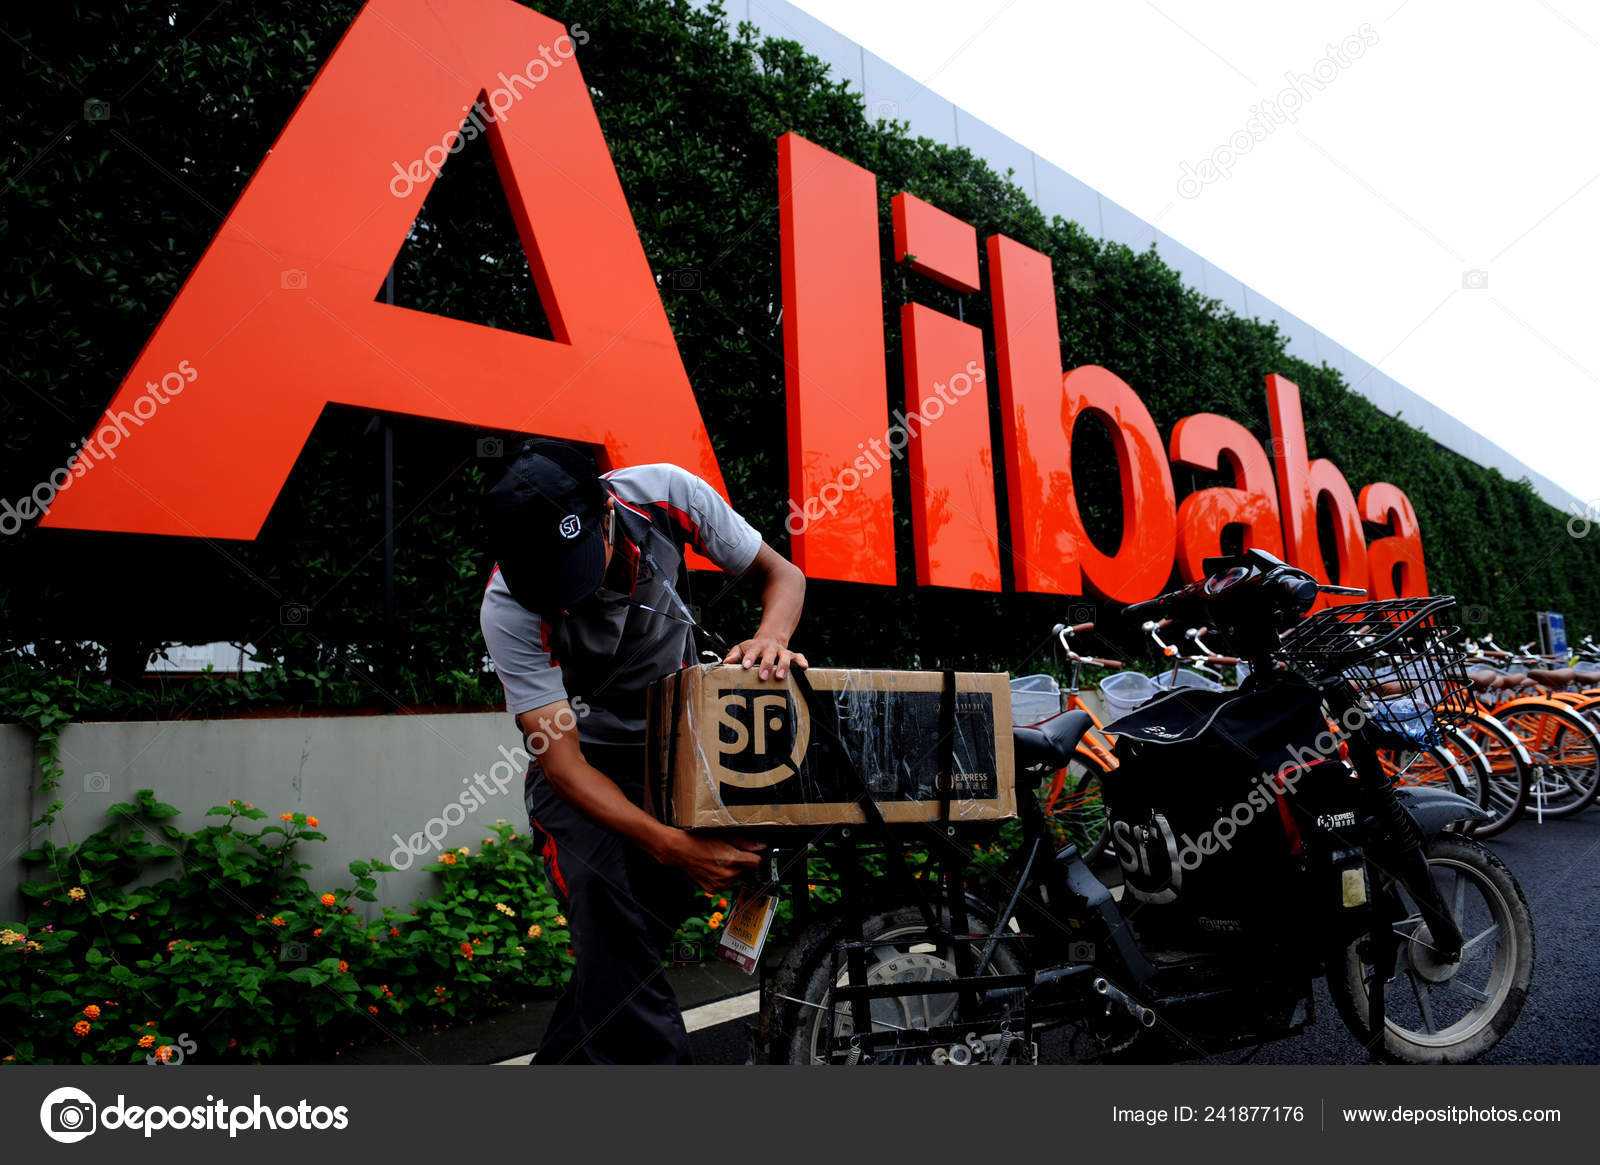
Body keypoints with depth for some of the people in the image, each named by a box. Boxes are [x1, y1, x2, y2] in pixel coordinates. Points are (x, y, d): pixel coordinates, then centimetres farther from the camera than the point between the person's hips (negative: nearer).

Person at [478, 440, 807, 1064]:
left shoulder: (667, 493, -22)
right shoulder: (509, 608, -28)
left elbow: (782, 575, -9)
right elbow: (563, 763, -29)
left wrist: (769, 639, -32)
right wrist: (673, 846, -39)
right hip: (587, 764, -3)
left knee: (644, 929, 2)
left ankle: (559, 1059, 23)